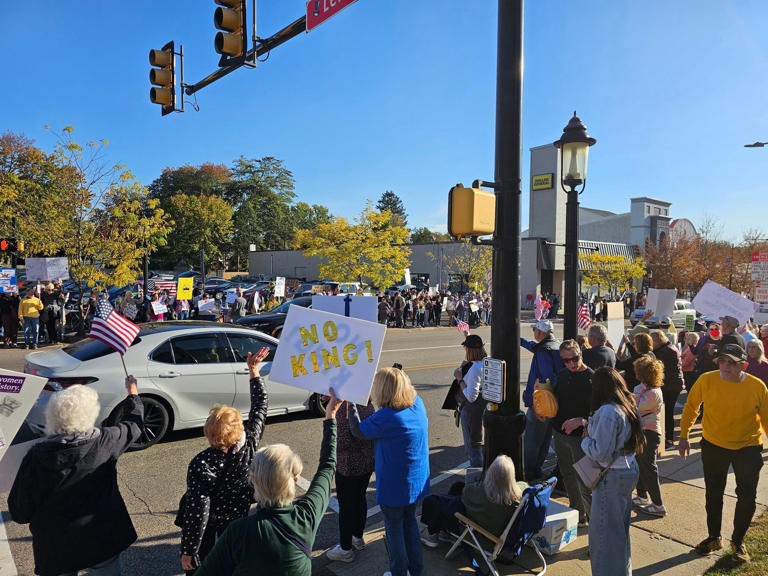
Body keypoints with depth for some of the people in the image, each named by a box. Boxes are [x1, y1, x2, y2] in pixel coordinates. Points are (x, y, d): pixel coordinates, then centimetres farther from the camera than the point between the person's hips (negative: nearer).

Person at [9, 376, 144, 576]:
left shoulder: (38, 456, -20)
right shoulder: (104, 442, -18)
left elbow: (19, 513, -10)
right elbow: (134, 423, 3)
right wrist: (133, 389, 18)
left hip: (56, 549, 0)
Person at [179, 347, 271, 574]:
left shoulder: (201, 465, -33)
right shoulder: (250, 443, -25)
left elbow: (197, 512, -28)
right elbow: (260, 405, -10)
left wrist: (188, 551, -15)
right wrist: (254, 371, -3)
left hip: (207, 522, -3)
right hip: (236, 516, 3)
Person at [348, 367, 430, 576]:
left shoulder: (386, 417, -30)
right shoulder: (418, 404, -10)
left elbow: (358, 430, -14)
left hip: (394, 485, -7)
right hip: (417, 480, 7)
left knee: (394, 528, 14)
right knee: (410, 521, 25)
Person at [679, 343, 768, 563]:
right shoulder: (706, 380, -17)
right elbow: (691, 406, -3)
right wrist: (683, 436, 0)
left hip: (748, 447, 0)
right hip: (713, 445, 1)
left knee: (747, 496, 5)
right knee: (713, 494, 13)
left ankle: (738, 540, 30)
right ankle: (714, 537, 34)